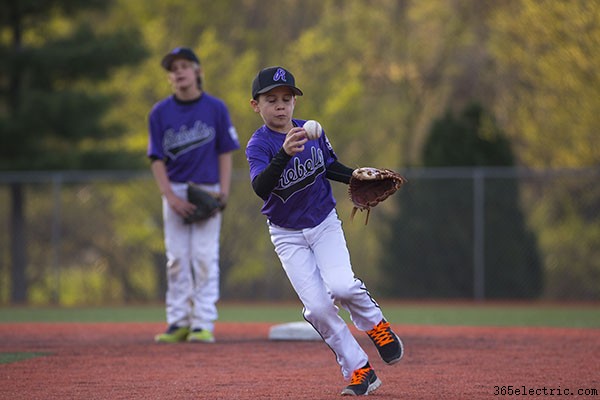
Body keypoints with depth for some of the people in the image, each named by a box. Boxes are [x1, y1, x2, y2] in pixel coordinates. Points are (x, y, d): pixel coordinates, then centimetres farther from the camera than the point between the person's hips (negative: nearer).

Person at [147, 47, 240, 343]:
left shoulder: (215, 108, 0)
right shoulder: (160, 113, 2)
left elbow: (225, 152, 2)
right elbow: (157, 159, 1)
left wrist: (223, 191, -8)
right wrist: (170, 196, -10)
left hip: (208, 190, -2)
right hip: (175, 191, 2)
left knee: (205, 258, -5)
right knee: (177, 259, 2)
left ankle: (203, 324, -4)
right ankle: (178, 323, 7)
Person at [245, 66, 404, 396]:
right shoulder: (259, 145, -17)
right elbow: (261, 187, -37)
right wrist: (285, 153, -51)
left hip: (324, 223, 1)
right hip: (288, 235, -1)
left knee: (341, 287, -25)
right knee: (317, 307, -12)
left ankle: (375, 323, 6)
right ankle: (360, 372, 0)